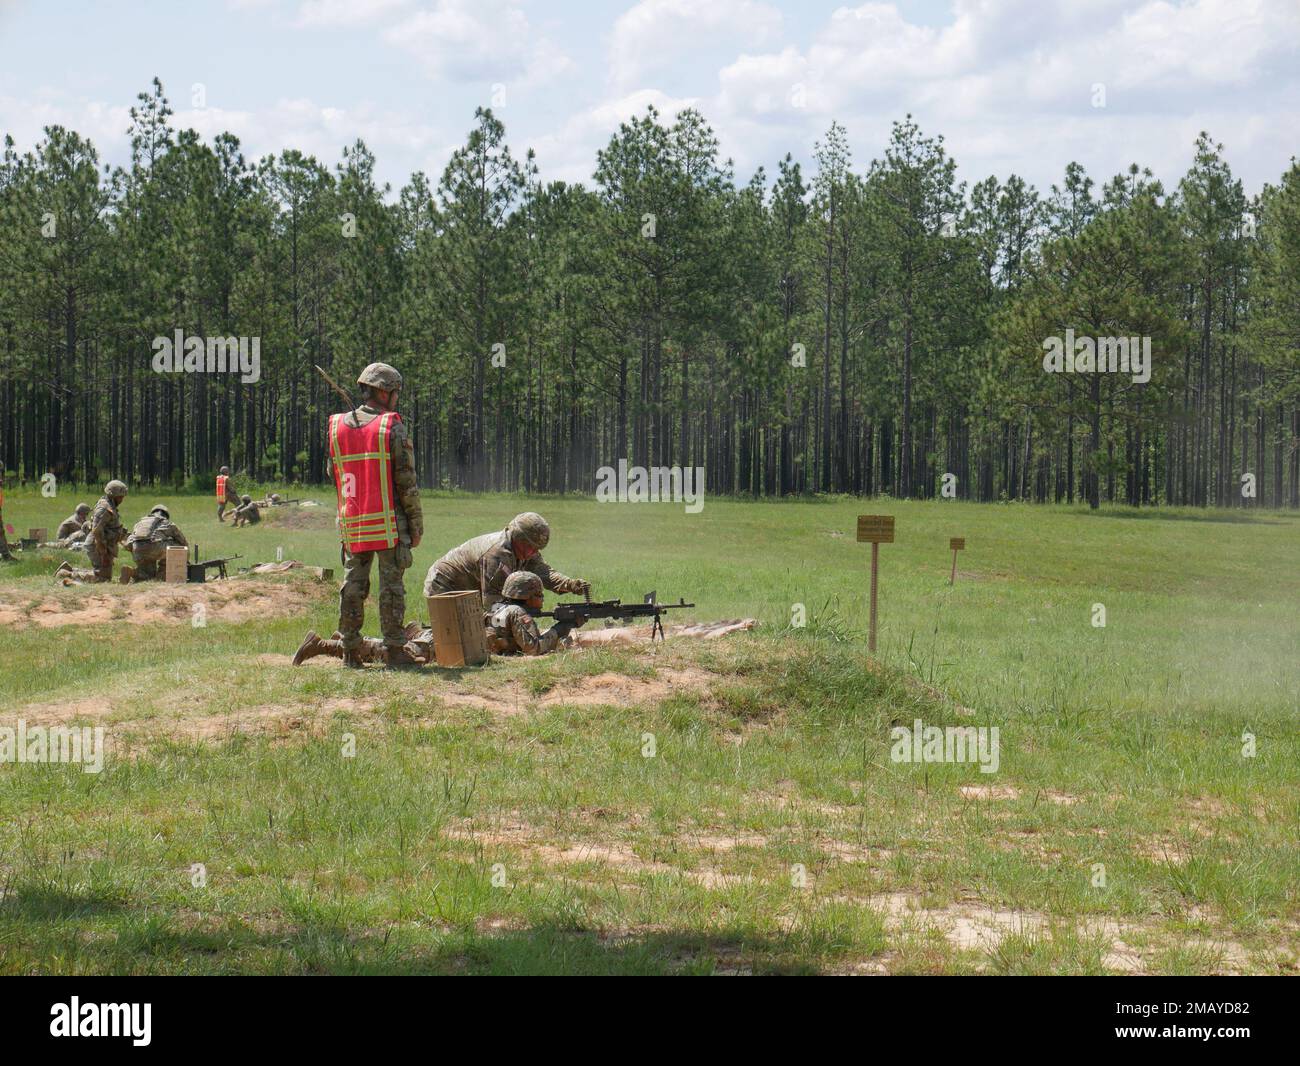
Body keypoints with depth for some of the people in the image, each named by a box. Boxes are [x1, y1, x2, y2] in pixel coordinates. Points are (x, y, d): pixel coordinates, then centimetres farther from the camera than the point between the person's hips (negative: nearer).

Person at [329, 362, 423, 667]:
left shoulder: (337, 427, 7)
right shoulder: (392, 428, -8)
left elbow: (334, 477, 10)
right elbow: (407, 483, -9)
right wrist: (417, 524, -3)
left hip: (351, 524, 4)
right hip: (388, 523, -4)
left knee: (352, 585, 8)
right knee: (391, 586, 0)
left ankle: (351, 651, 9)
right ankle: (395, 650, 1)